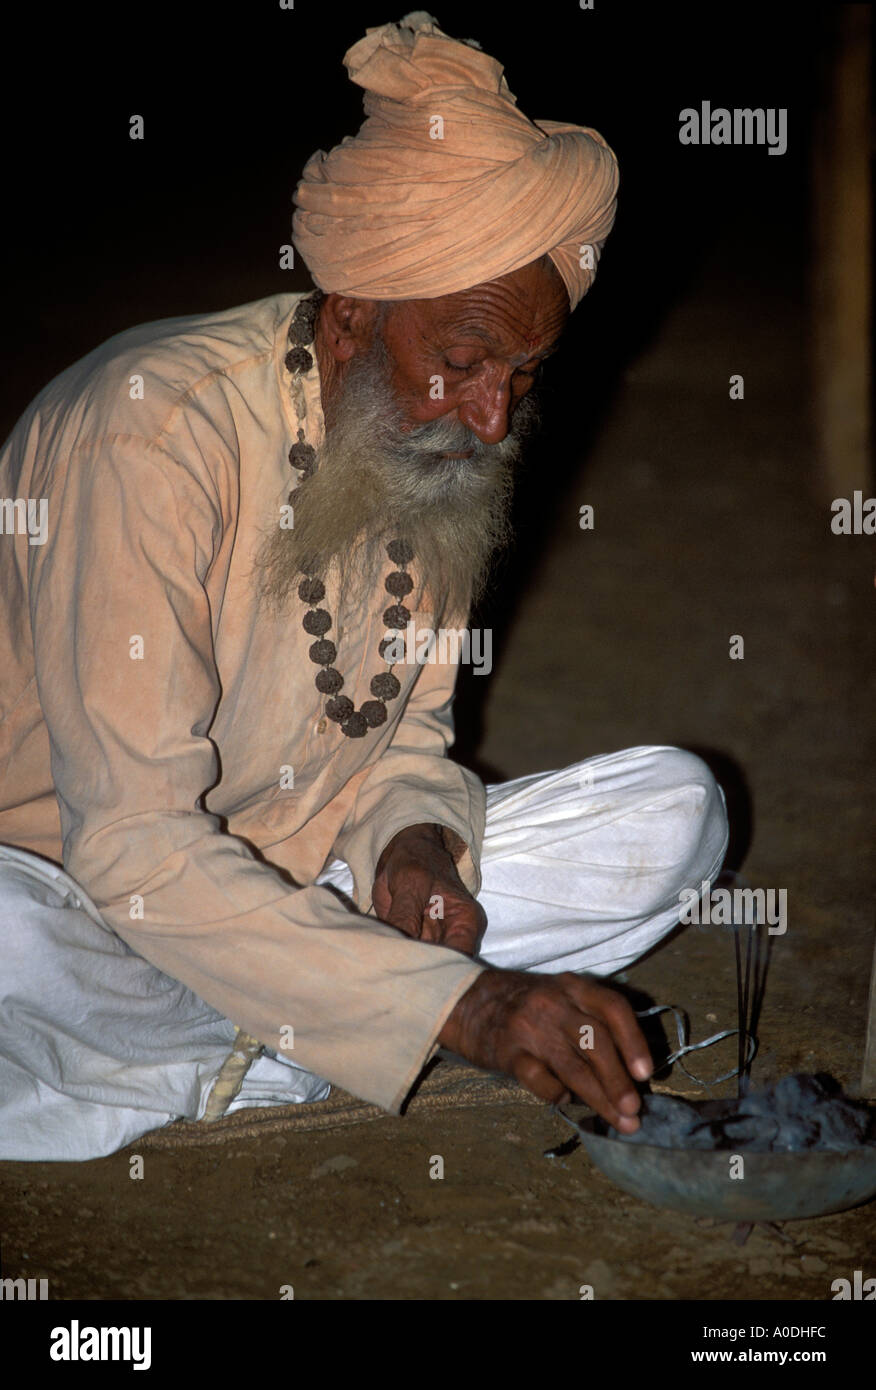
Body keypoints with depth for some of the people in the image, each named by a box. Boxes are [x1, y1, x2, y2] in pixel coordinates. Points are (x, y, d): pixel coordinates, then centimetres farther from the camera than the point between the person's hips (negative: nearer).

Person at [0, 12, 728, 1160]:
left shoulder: (448, 453, -1)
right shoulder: (157, 433, -24)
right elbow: (131, 848, -29)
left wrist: (414, 836, -15)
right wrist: (464, 1004, -35)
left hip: (311, 887, 8)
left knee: (673, 808, -7)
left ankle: (242, 1066, -14)